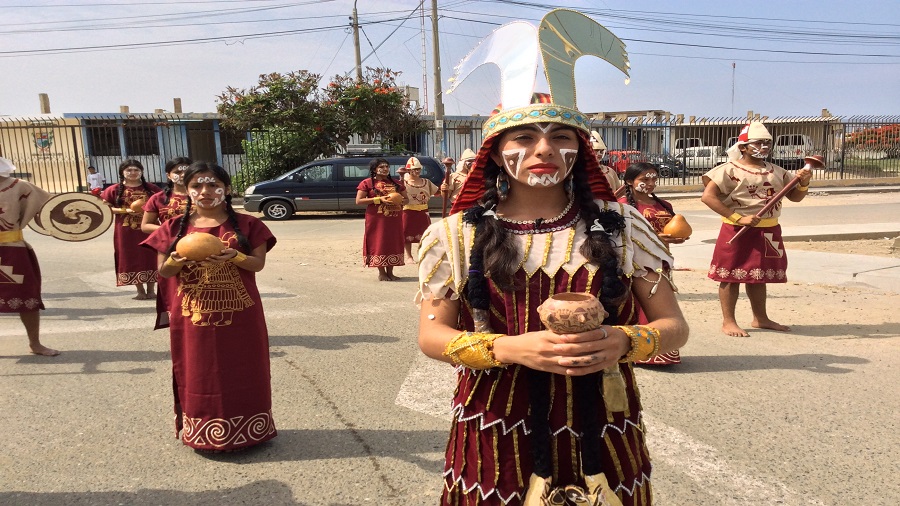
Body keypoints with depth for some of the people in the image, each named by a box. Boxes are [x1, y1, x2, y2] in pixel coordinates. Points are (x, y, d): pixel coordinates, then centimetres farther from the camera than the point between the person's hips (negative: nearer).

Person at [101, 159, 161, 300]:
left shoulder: (151, 188, 3)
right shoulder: (114, 190, 0)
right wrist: (126, 211, -13)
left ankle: (151, 290, 15)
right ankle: (140, 291, 15)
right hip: (126, 231, 0)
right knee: (132, 259, 5)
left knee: (150, 258, 3)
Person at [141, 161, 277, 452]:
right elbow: (163, 270, 4)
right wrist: (176, 261, -18)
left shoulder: (246, 224, -1)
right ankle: (203, 434, 25)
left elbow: (258, 263, -4)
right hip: (193, 315, 1)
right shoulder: (174, 228, 2)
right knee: (199, 376, 10)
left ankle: (245, 429, 25)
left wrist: (235, 257, -23)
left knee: (241, 374, 9)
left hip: (240, 315, -1)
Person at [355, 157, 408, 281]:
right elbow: (358, 201, -10)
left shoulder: (396, 183, 12)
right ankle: (381, 273, 10)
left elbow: (406, 199, 19)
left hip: (395, 219, 4)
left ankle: (390, 272, 16)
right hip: (377, 219, -4)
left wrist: (401, 200, -7)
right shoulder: (367, 183, -2)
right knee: (378, 244, -1)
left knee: (393, 244, 6)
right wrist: (379, 199, -17)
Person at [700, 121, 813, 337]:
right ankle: (728, 321, 7)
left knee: (760, 276, 16)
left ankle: (760, 318, 29)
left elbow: (795, 197, 21)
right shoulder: (730, 170, -9)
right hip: (737, 231, -7)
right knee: (732, 275, -2)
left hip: (769, 231, 7)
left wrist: (803, 182, -3)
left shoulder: (776, 172, 13)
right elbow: (708, 196, -19)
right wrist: (738, 218, -23)